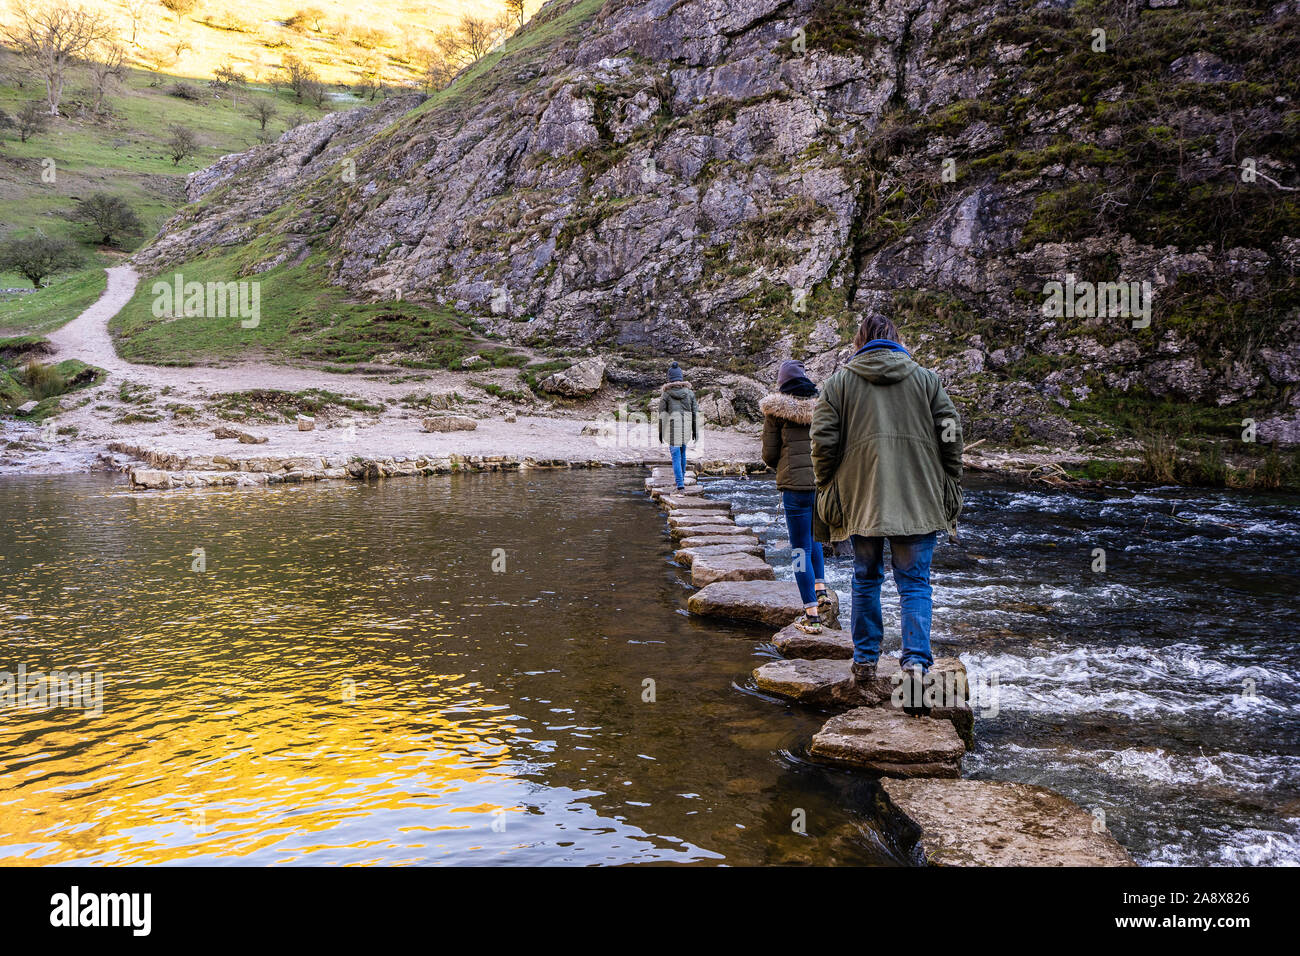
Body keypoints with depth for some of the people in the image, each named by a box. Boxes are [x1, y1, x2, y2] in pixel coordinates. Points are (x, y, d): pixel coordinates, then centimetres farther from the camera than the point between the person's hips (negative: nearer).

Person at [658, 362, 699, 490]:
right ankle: (681, 477, 36)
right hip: (686, 429, 3)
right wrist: (695, 431, 9)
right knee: (682, 452, 24)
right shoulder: (689, 393, 0)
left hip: (672, 428, -3)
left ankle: (680, 483, -10)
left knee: (676, 456, 0)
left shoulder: (666, 394, -6)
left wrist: (660, 432, 3)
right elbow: (695, 413, 1)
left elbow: (662, 415, -5)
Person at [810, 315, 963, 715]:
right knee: (915, 582, 4)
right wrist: (951, 488, 13)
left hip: (860, 498, 0)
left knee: (866, 579, 14)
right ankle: (916, 661, -11)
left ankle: (864, 661, 21)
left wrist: (826, 488, 9)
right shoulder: (926, 379, 6)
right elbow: (951, 436, 4)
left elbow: (823, 441, -2)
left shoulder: (839, 382, 4)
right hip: (918, 499, 0)